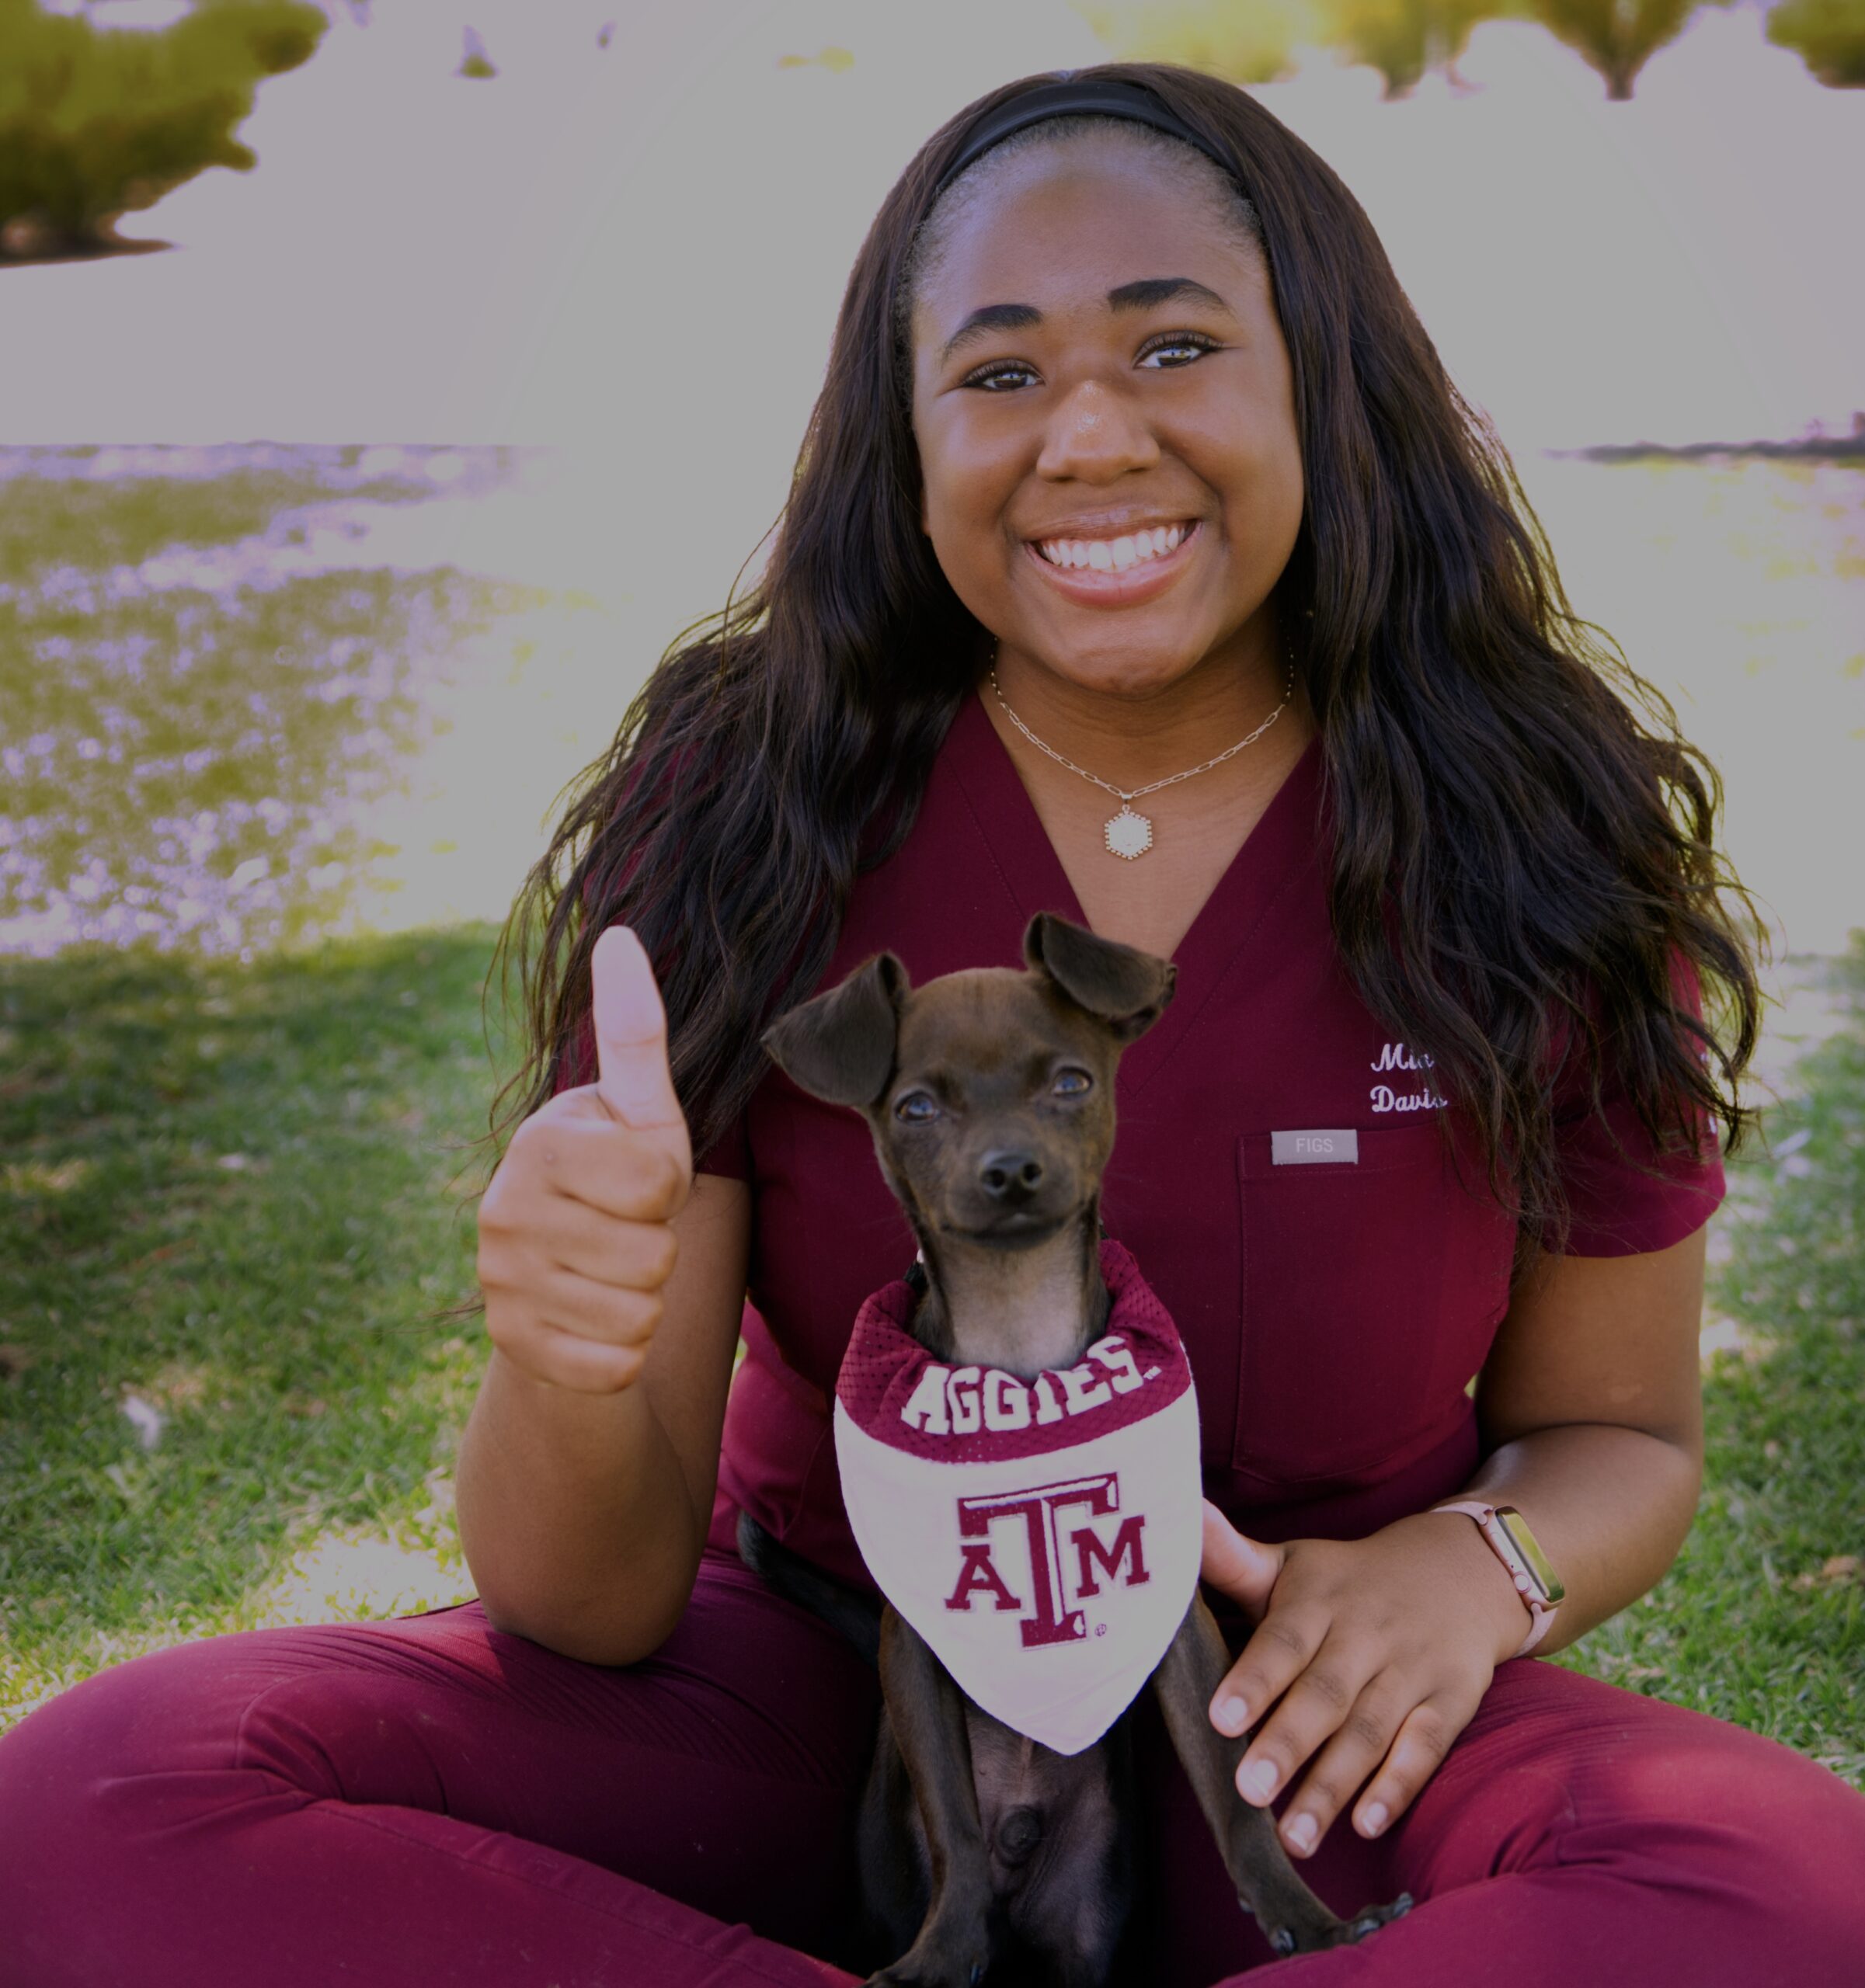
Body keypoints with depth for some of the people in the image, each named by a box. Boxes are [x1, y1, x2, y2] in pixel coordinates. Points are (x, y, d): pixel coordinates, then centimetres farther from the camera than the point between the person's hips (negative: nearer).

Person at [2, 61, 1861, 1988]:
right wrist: (569, 1378, -35)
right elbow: (598, 1606, -12)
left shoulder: (1536, 851, -9)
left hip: (1285, 1754, 1)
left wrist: (1472, 1568, -17)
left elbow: (1617, 1431, 6)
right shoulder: (744, 818, -11)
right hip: (823, 1679, 0)